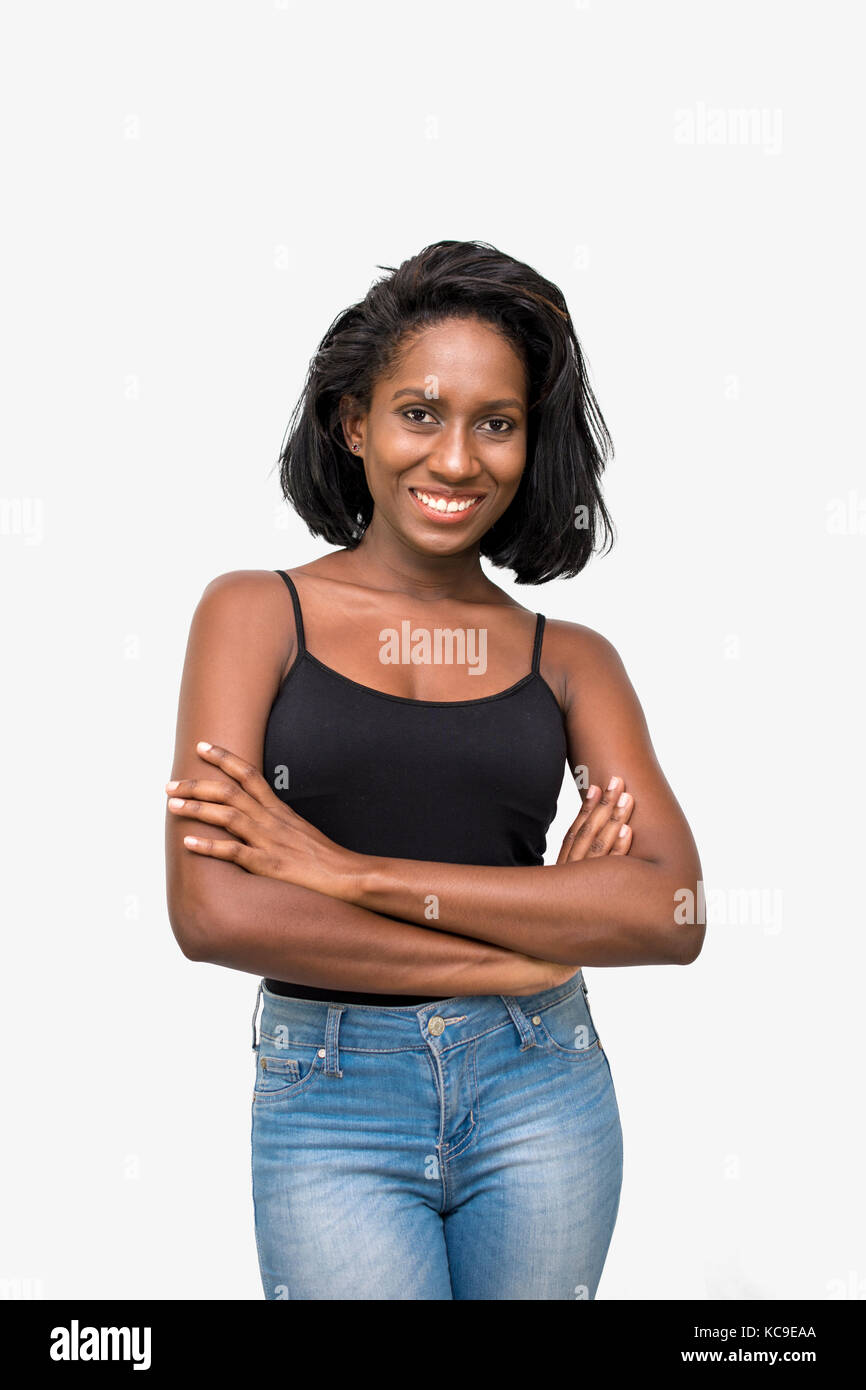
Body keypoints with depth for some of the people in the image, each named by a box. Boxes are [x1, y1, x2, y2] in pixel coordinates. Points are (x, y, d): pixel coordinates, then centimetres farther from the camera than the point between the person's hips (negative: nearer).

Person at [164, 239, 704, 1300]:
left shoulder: (569, 658, 3)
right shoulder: (259, 612, -2)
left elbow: (673, 915, -10)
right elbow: (212, 911, -13)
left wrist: (355, 872, -18)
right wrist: (534, 946, -12)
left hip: (541, 1097, 2)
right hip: (330, 1110, -2)